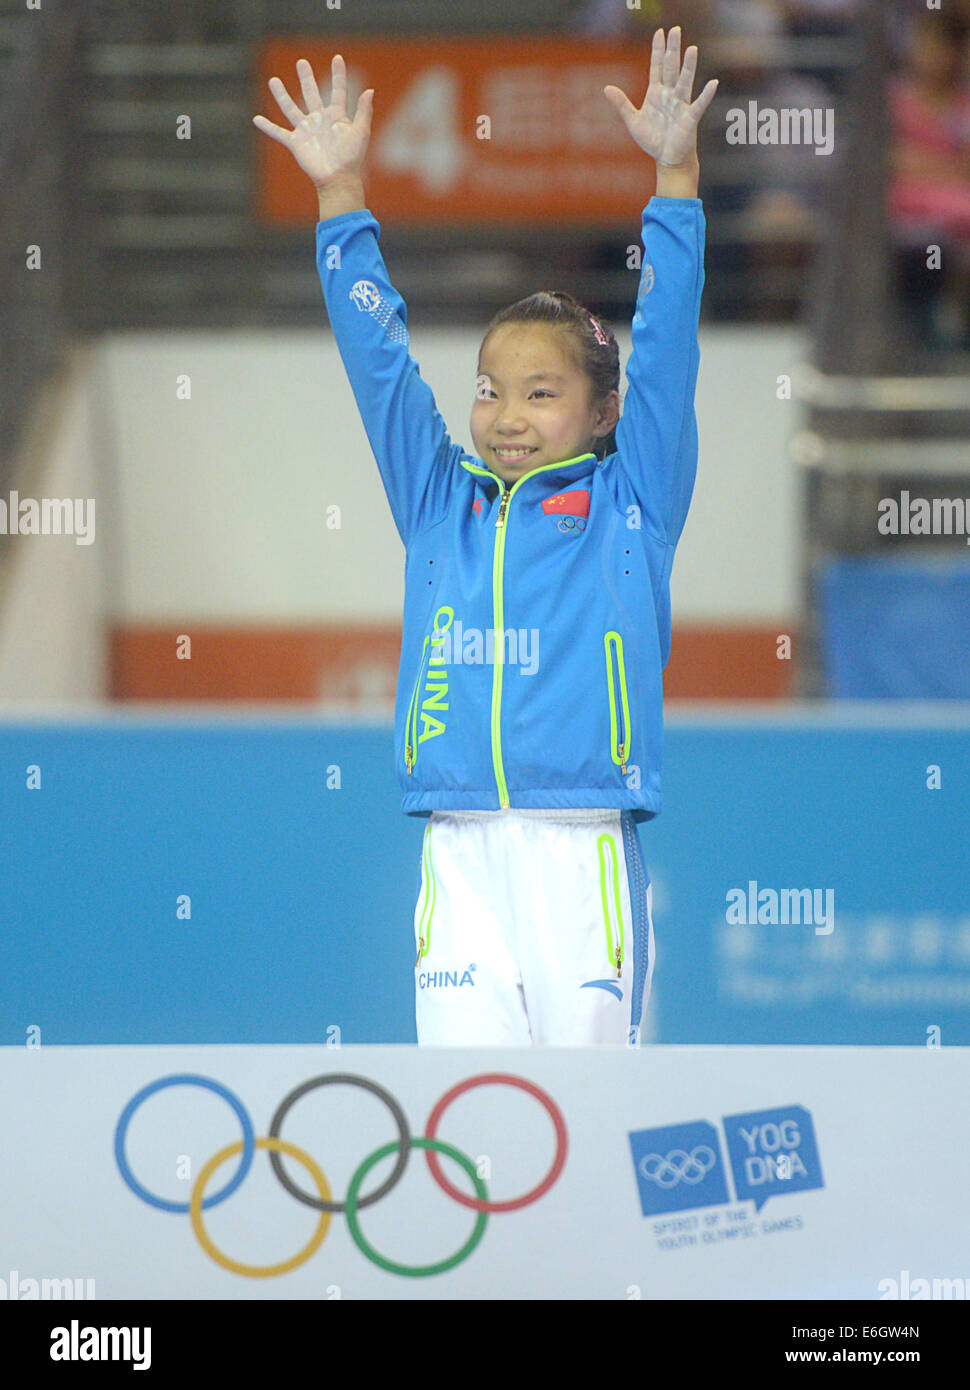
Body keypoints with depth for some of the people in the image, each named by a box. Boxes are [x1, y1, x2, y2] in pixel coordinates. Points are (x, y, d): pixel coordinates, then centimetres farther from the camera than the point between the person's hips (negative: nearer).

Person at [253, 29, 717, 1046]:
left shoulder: (627, 510, 7)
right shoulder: (441, 506, 13)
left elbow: (665, 351, 1)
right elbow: (376, 357, 13)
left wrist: (675, 176, -7)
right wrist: (340, 198, 8)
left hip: (584, 855, -2)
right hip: (459, 857, 2)